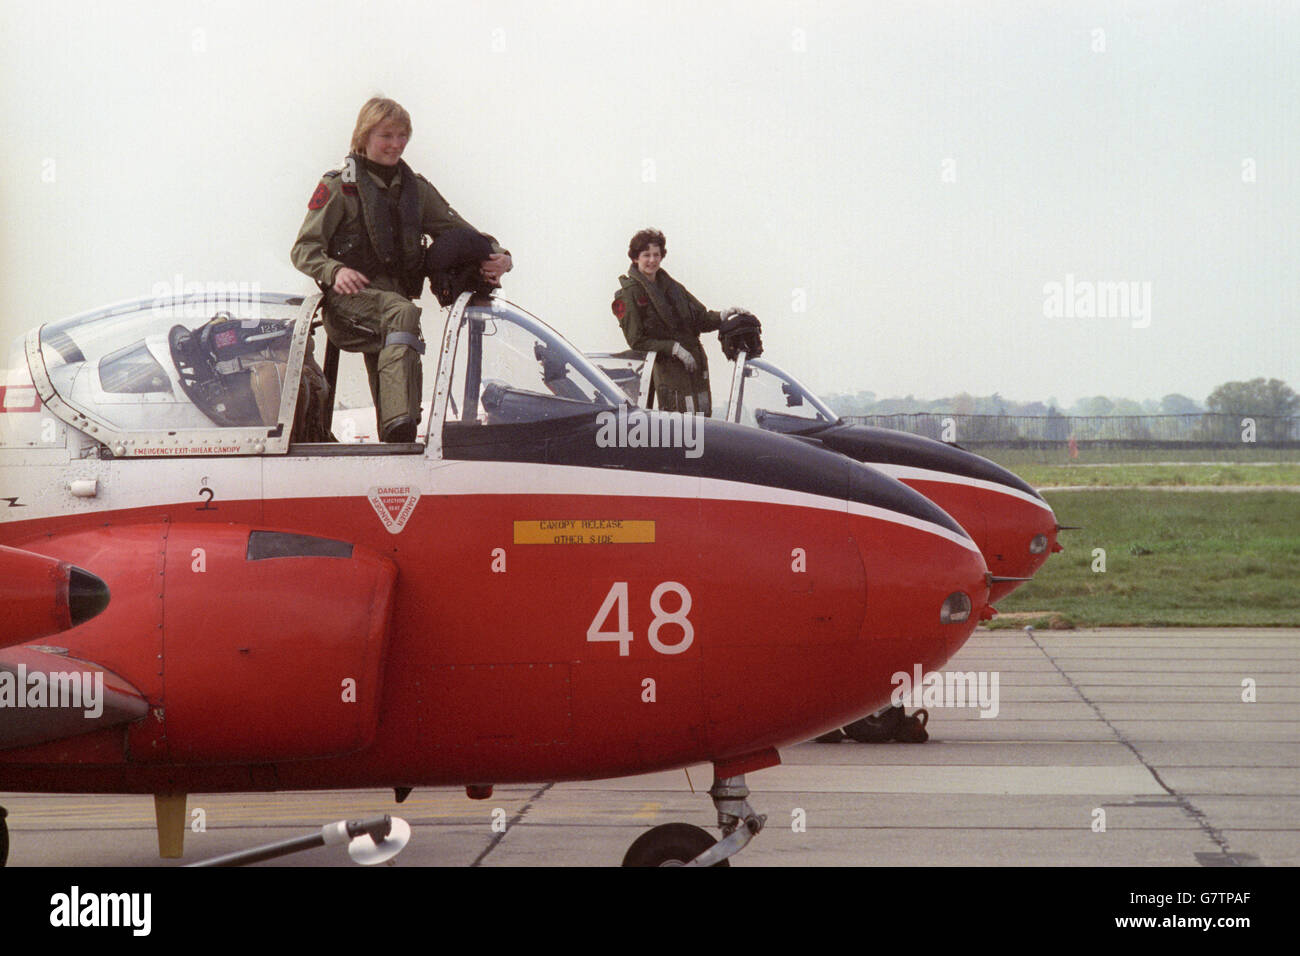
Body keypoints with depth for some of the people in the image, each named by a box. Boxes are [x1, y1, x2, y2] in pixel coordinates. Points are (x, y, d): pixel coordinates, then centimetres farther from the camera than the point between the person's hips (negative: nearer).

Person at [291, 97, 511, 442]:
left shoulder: (416, 189, 20)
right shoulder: (339, 186, 4)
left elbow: (457, 231, 19)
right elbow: (304, 249, 0)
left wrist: (496, 255, -3)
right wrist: (335, 271, -22)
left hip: (392, 293, 7)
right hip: (349, 296, -7)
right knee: (402, 313, -34)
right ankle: (400, 420, -51)